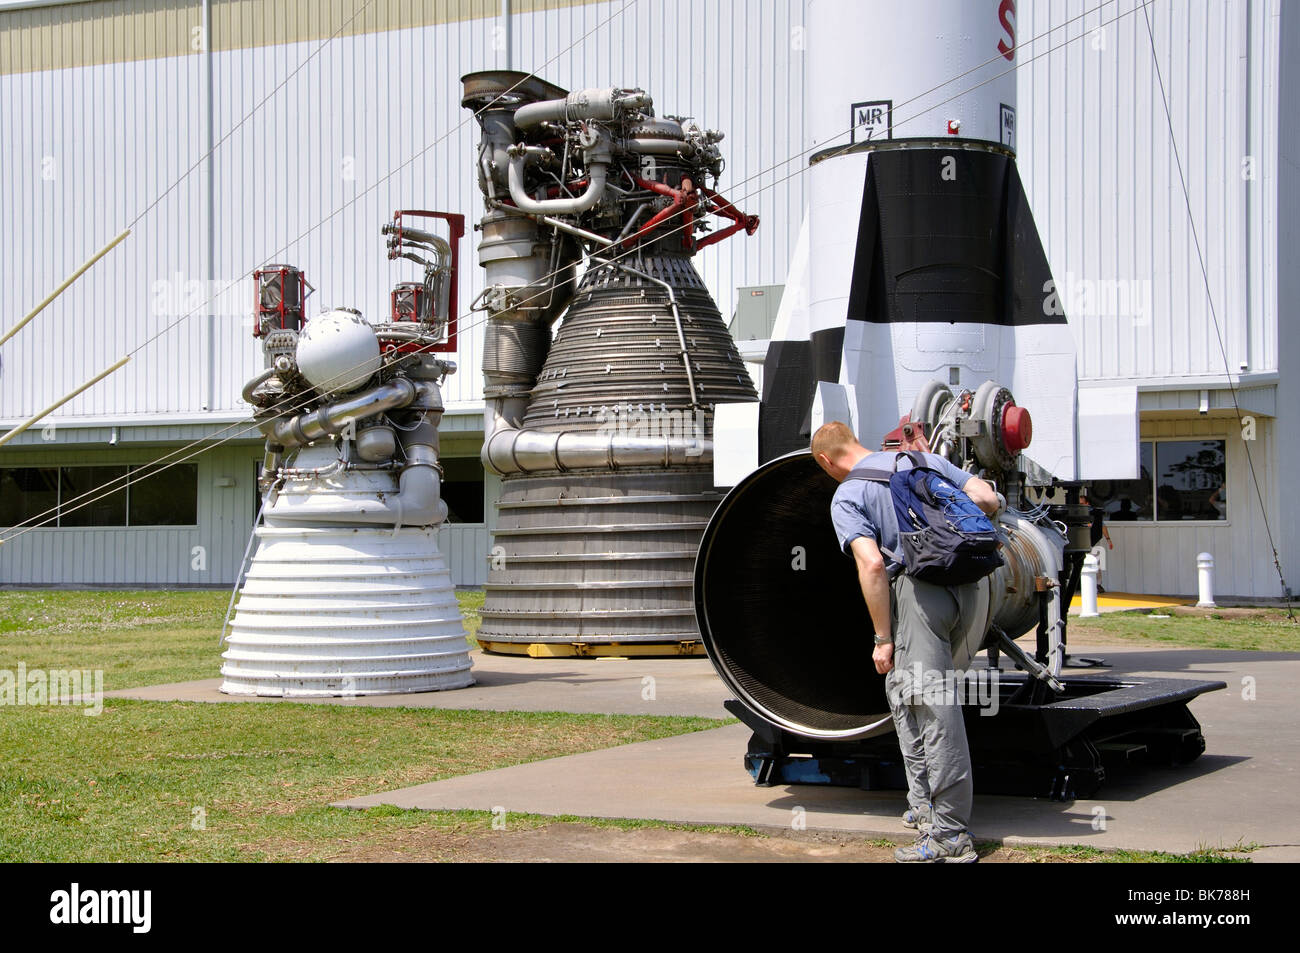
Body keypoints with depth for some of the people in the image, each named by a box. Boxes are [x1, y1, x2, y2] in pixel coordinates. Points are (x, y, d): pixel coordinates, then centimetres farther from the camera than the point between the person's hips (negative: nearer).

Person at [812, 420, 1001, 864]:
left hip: (917, 587, -7)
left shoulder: (846, 496, 1)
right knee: (902, 688, 21)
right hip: (963, 582, 7)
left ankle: (950, 835, -7)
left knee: (933, 708, -7)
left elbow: (872, 564, -11)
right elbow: (987, 499, 10)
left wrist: (883, 639, -7)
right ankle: (925, 804, 22)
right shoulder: (922, 458, 18)